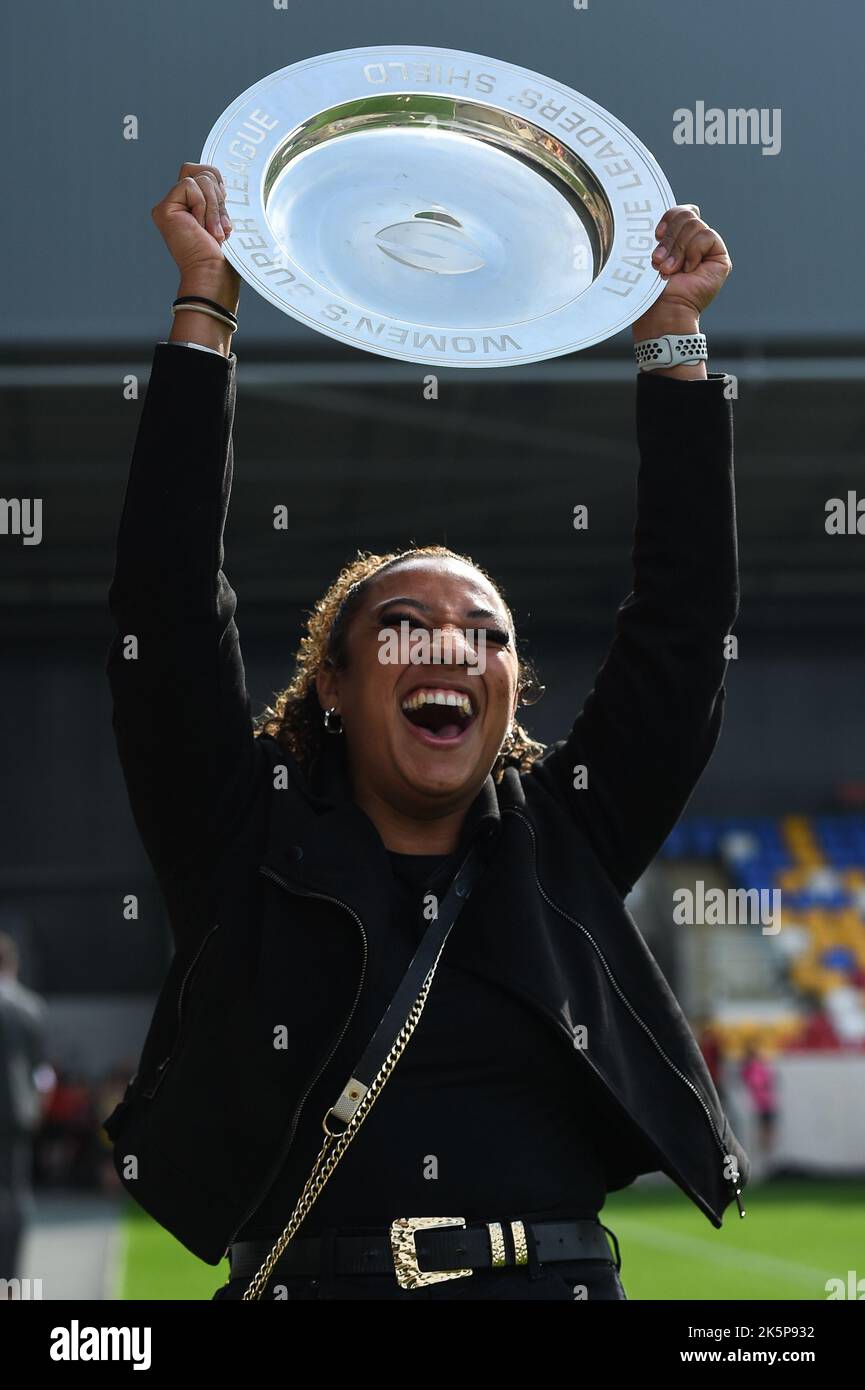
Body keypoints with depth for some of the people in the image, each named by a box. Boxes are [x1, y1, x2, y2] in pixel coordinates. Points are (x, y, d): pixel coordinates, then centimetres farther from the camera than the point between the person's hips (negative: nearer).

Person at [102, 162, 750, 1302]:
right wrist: (207, 307, 3)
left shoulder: (562, 849, 14)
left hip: (563, 1278, 2)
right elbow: (171, 603, 4)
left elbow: (683, 619, 13)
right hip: (303, 1280, -2)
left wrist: (672, 335, 11)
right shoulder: (257, 845, 10)